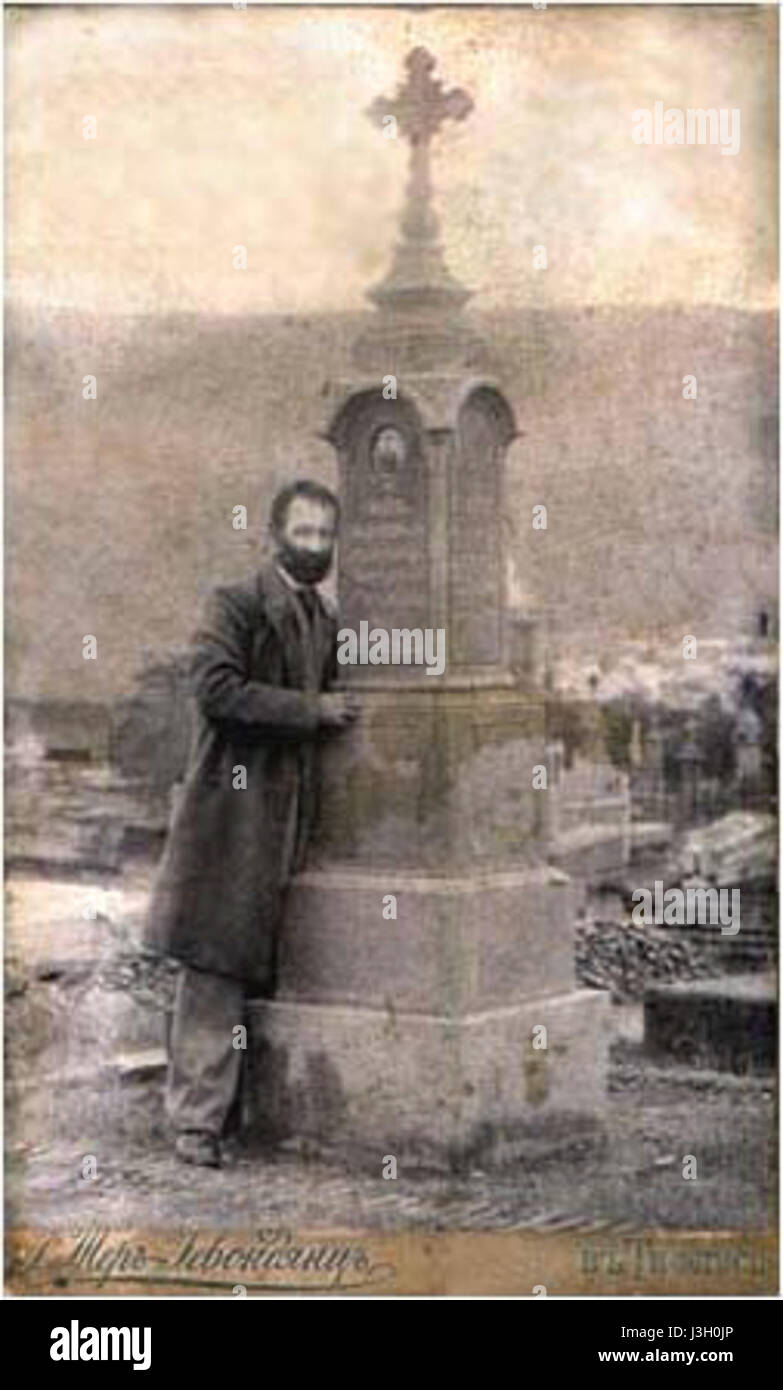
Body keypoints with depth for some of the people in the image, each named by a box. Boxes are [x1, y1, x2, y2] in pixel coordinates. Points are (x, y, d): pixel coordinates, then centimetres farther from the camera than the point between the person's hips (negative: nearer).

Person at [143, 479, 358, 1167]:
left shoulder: (329, 621, 17)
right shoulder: (235, 604, -5)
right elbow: (216, 687, -17)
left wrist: (336, 714, 7)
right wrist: (309, 710, -16)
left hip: (293, 813, 7)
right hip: (235, 805, -7)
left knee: (261, 967, 8)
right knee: (216, 966, -6)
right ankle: (198, 1118, -1)